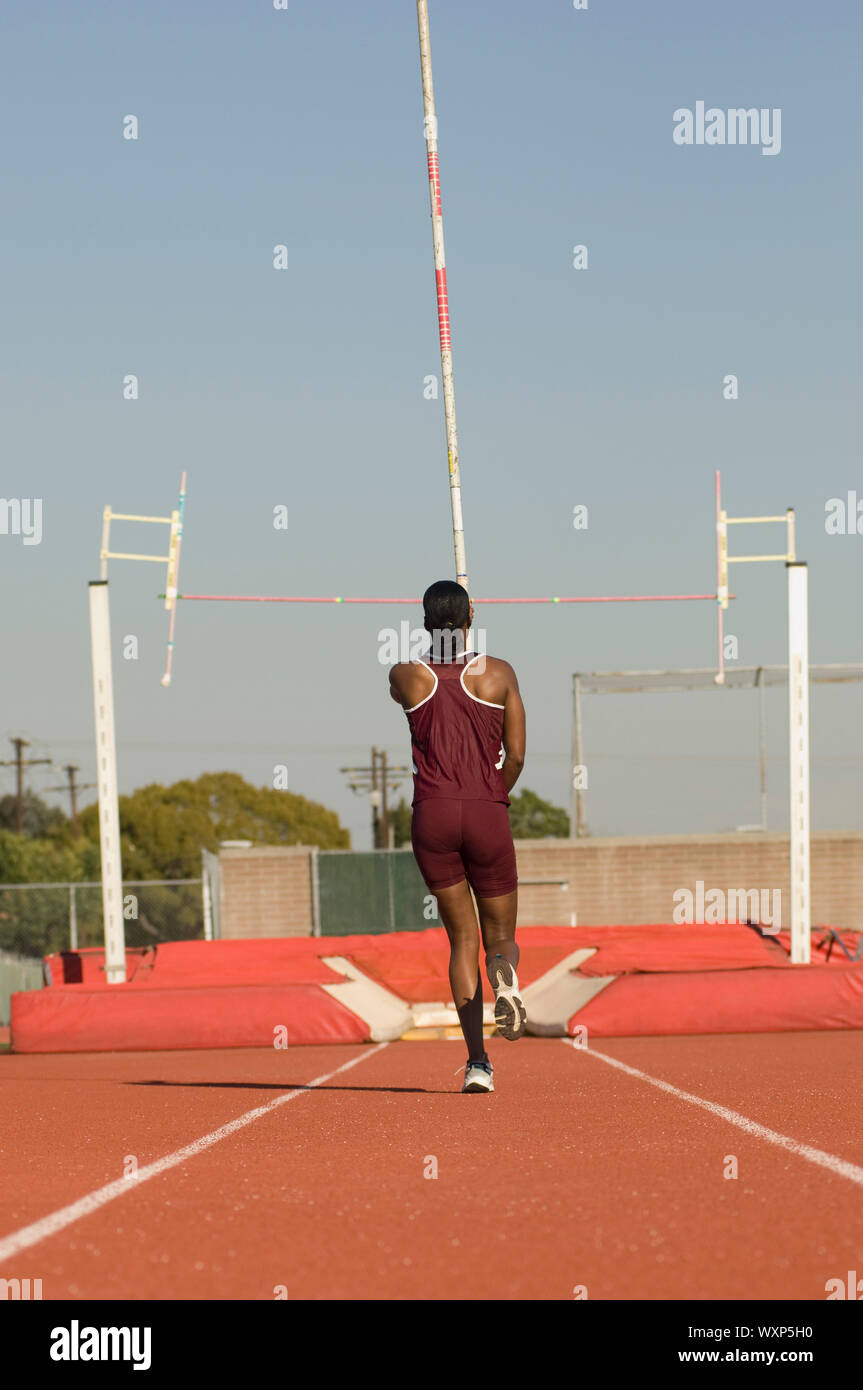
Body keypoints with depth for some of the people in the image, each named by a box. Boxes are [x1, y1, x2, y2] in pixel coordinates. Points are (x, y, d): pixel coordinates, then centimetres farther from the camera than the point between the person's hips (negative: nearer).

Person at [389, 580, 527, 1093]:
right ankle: (505, 976, -27)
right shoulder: (499, 674, 2)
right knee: (500, 936, 13)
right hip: (488, 815, -1)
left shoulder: (406, 677, 3)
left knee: (462, 940, 9)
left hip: (431, 814, 1)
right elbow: (516, 756, 2)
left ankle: (478, 1061, -5)